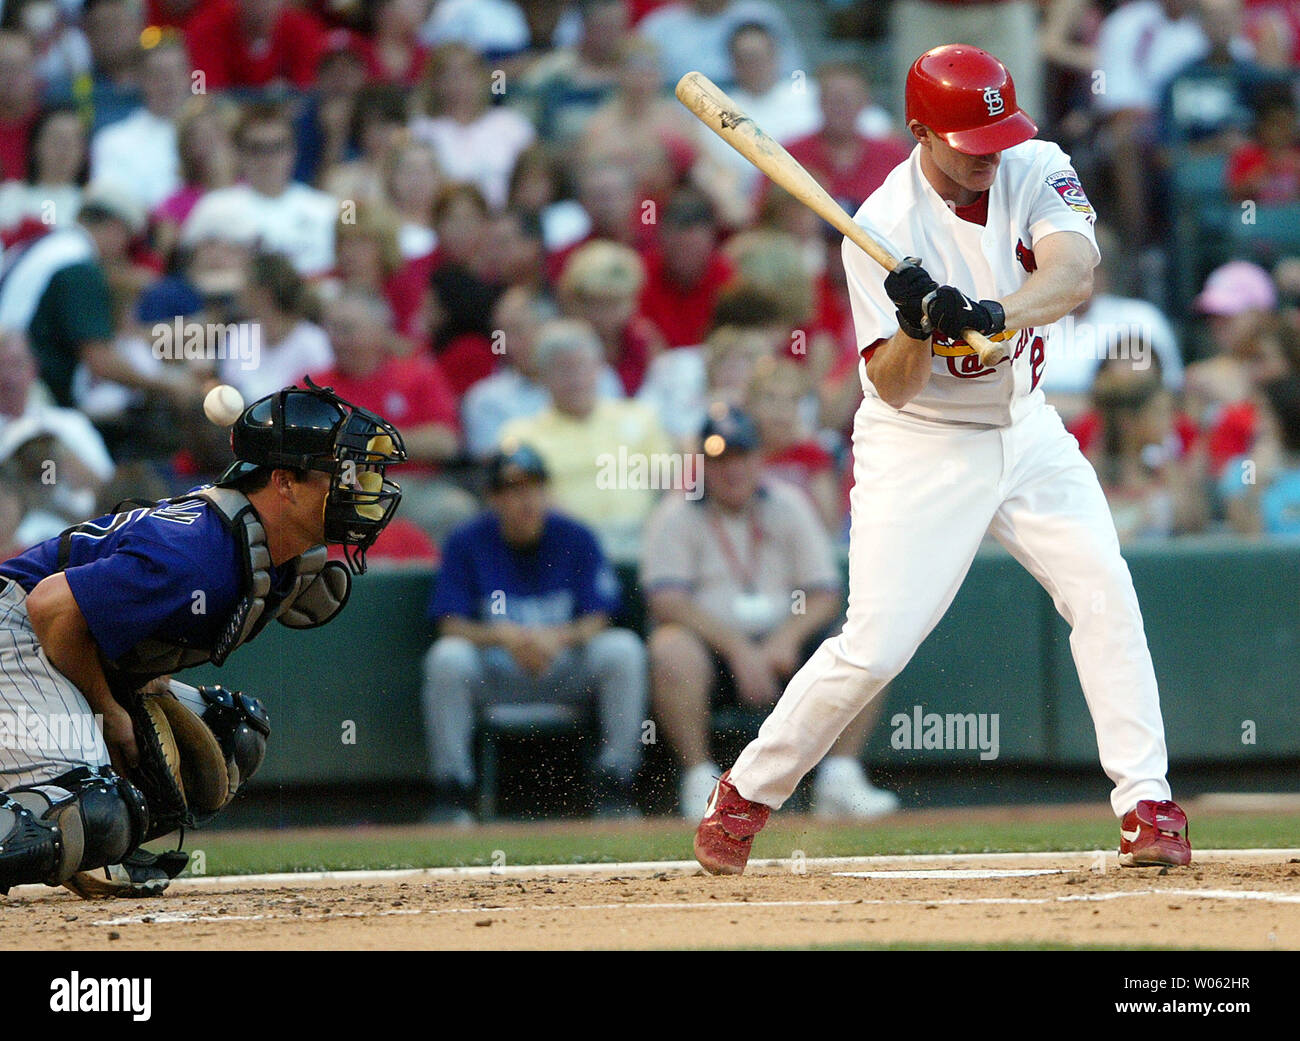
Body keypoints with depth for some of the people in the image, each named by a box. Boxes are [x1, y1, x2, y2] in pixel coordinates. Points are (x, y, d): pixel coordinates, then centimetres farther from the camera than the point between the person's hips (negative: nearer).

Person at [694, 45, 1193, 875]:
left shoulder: (1035, 170, -8)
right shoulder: (883, 228, -19)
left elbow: (1073, 274, -28)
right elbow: (894, 388, -20)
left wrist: (993, 315, -46)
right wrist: (919, 327, -41)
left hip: (1024, 427, 4)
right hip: (920, 444, -4)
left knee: (1104, 591, -11)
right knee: (875, 646, -10)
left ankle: (1148, 805, -6)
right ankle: (747, 793, 8)